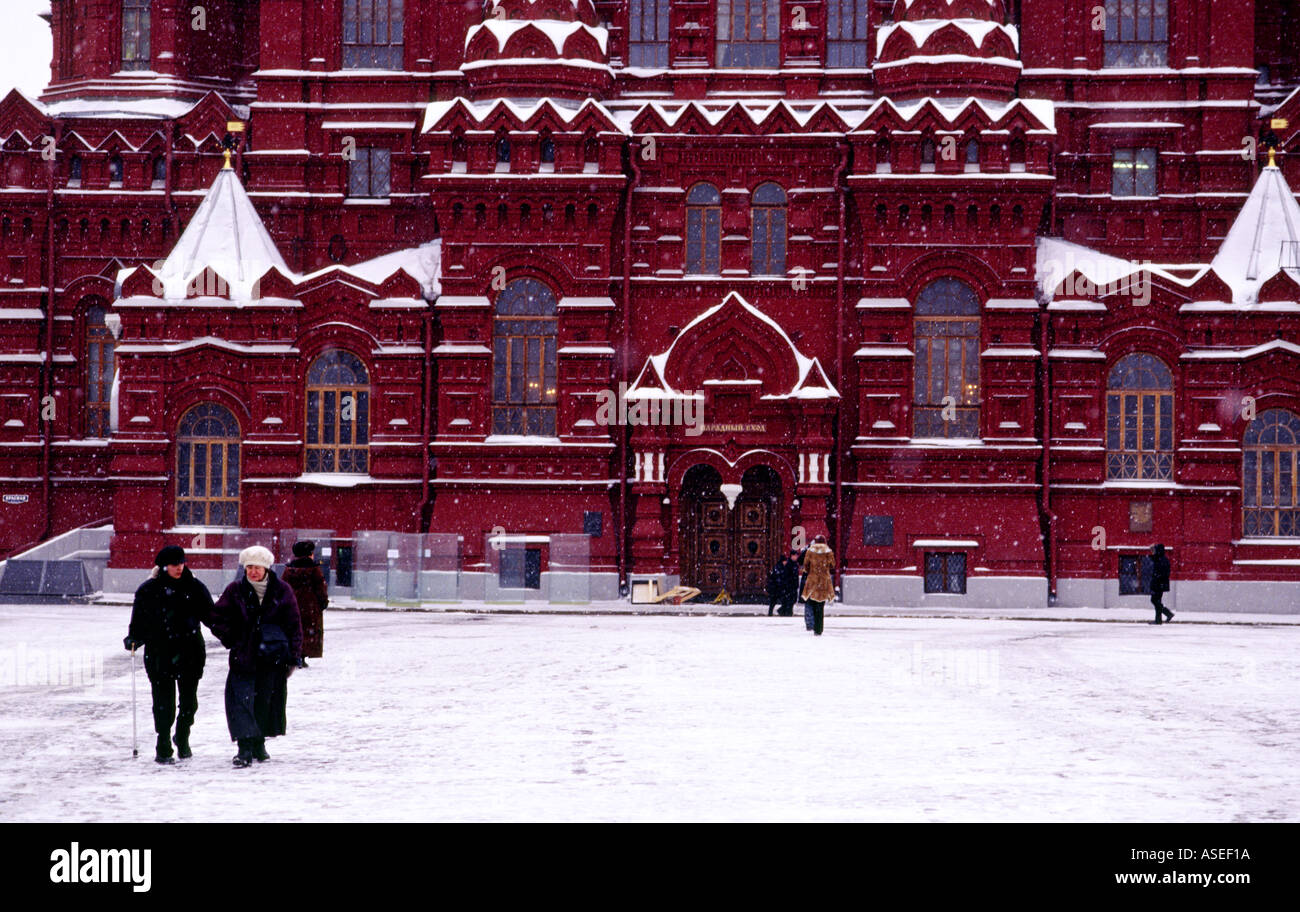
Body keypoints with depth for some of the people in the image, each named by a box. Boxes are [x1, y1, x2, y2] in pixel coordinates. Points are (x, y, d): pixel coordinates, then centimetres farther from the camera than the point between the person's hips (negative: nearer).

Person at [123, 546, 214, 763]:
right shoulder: (149, 590, 1)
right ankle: (163, 748, 6)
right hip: (159, 653, -2)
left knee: (189, 700, 7)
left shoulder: (194, 588, 6)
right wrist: (134, 639, -12)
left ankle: (183, 738, 29)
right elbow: (140, 619, 4)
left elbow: (210, 615, 9)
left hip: (190, 652, 2)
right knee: (164, 702, -3)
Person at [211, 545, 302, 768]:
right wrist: (232, 642, -3)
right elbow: (218, 619, 6)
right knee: (241, 699, -14)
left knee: (266, 702, 8)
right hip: (243, 658, -1)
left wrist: (293, 657, 0)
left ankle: (258, 745, 25)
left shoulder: (281, 591, 0)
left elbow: (294, 626, 3)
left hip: (273, 659, 1)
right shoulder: (235, 591, 0)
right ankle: (245, 748, -18)